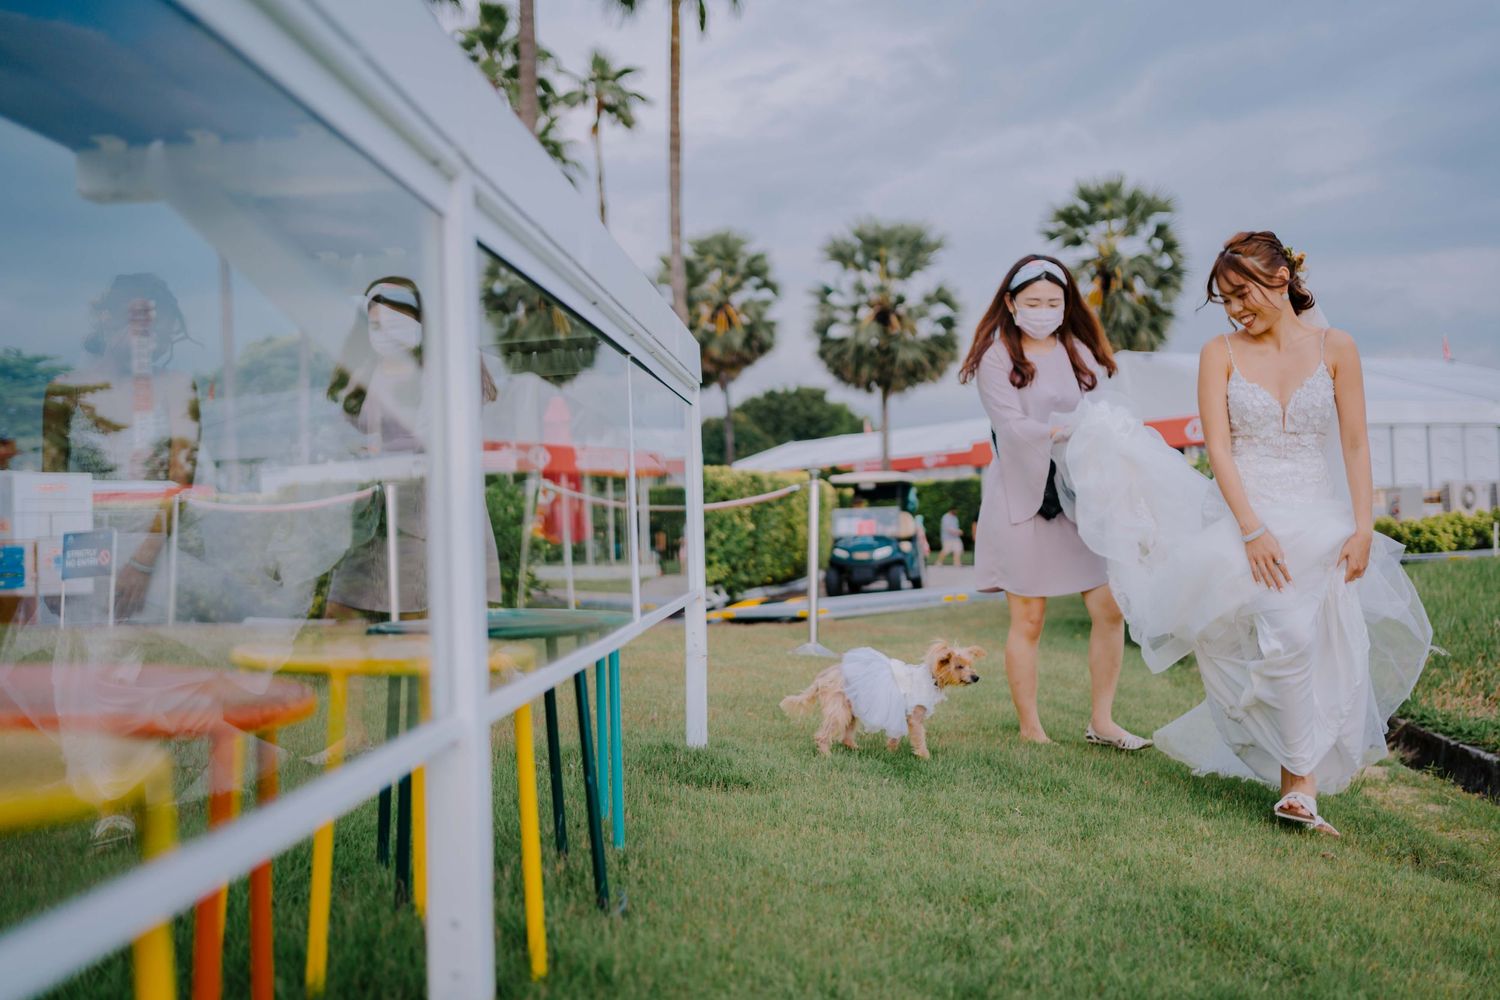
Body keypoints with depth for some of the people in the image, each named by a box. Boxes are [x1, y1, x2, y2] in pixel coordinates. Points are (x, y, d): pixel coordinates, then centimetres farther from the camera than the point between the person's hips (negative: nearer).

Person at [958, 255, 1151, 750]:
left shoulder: (1081, 353, 11)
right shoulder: (996, 357, -3)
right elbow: (1013, 426, -14)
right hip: (1023, 498, -4)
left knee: (1109, 608, -1)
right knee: (1028, 619, 2)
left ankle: (1101, 721, 14)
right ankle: (1030, 729, 15)